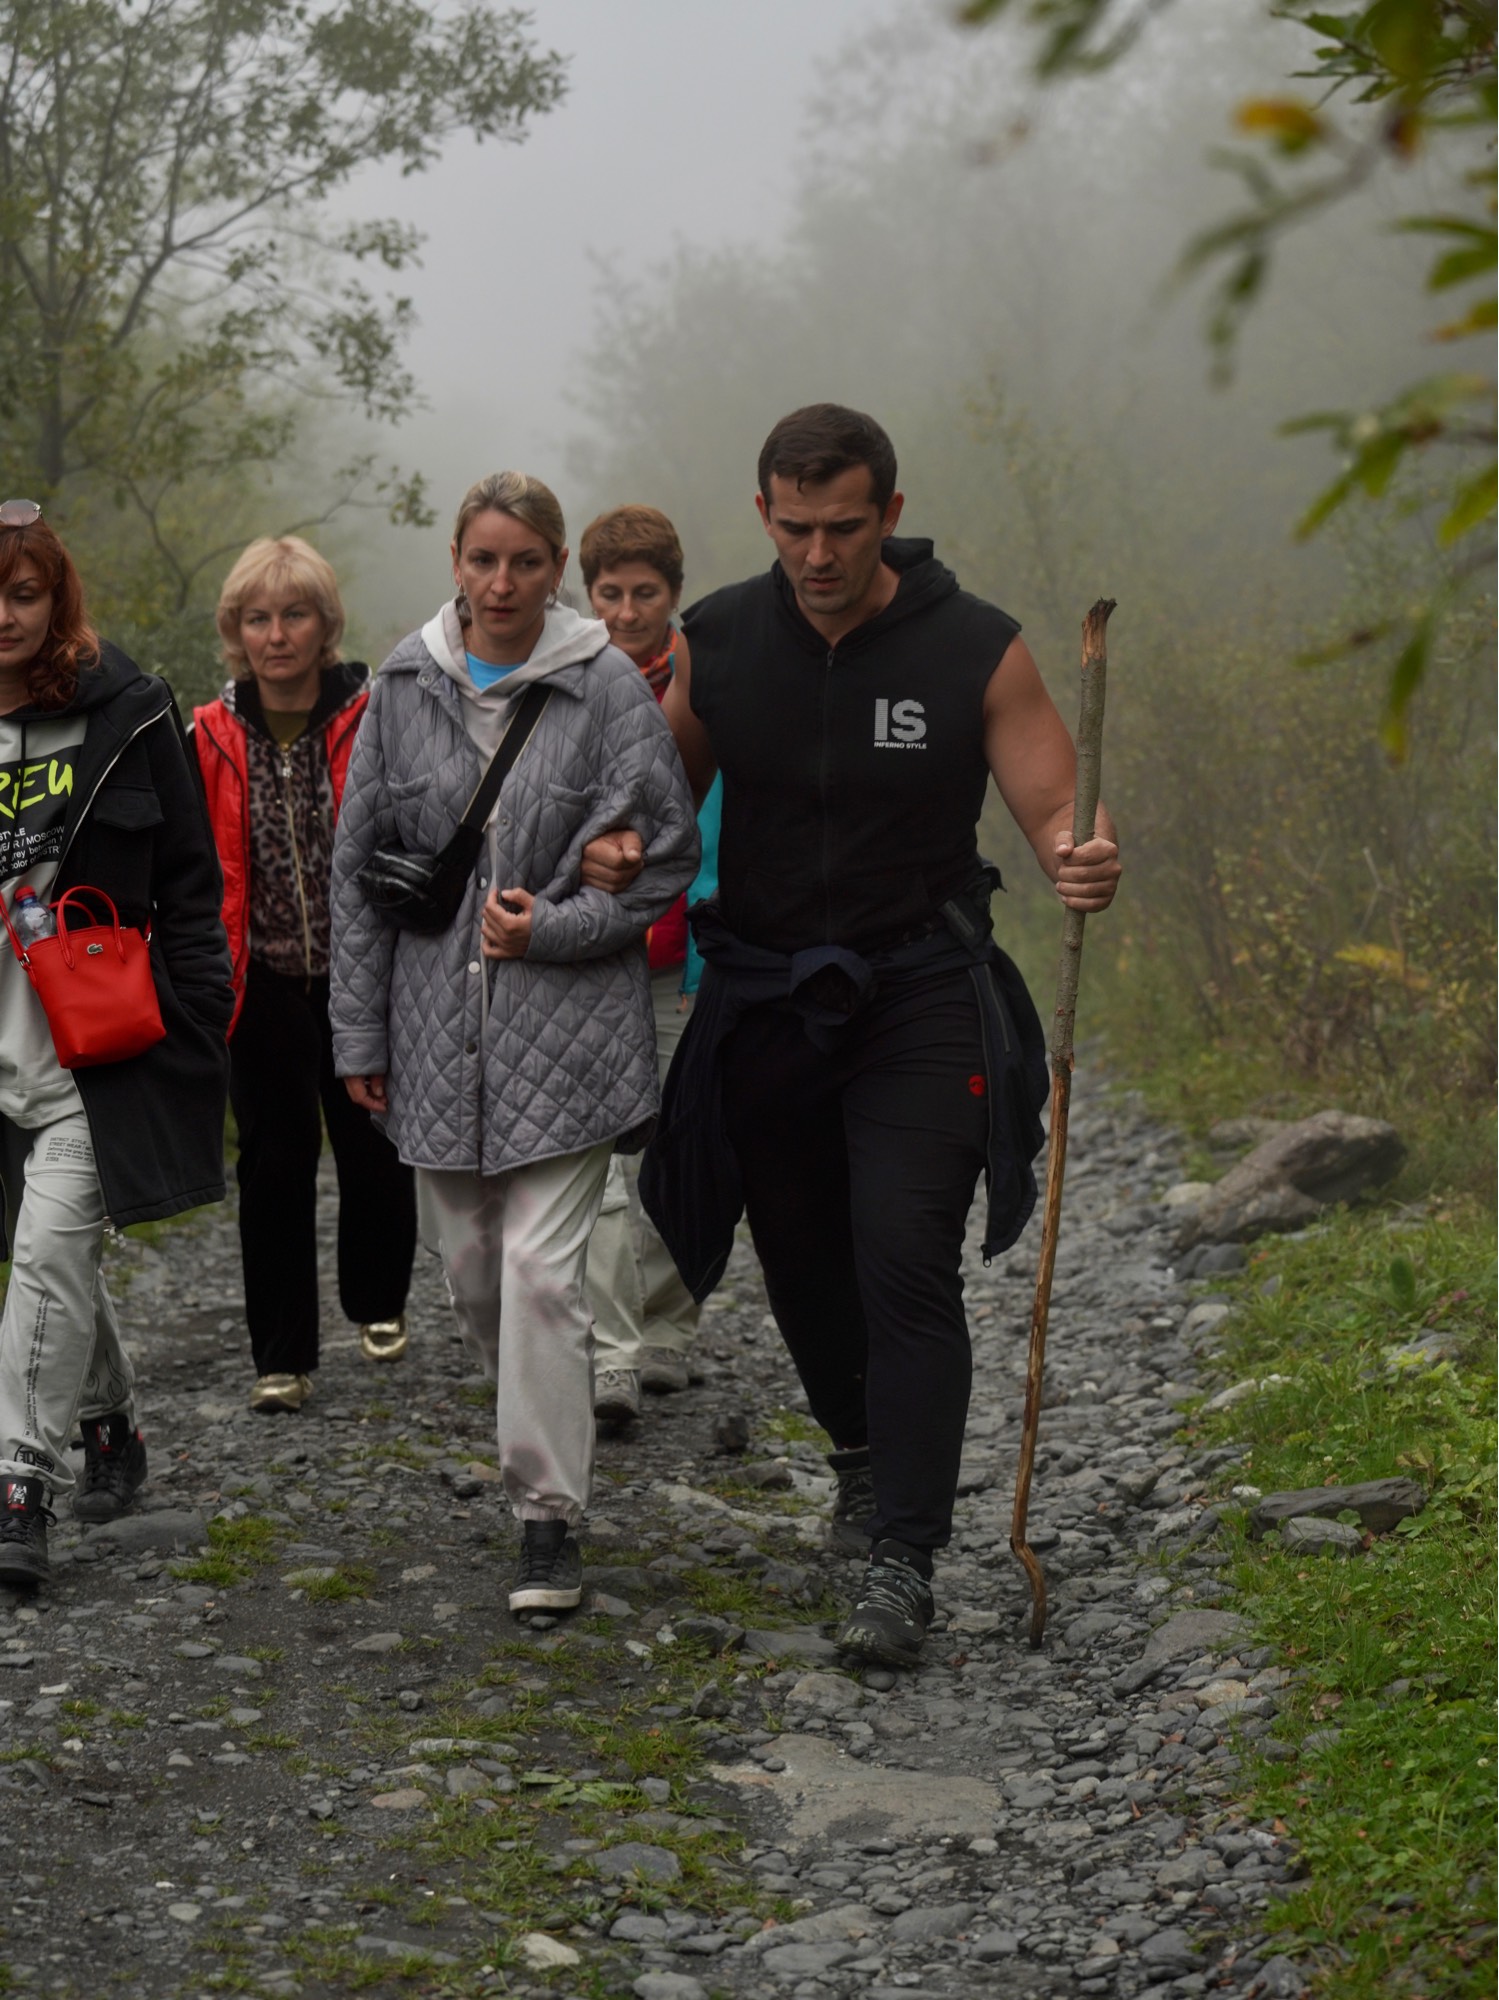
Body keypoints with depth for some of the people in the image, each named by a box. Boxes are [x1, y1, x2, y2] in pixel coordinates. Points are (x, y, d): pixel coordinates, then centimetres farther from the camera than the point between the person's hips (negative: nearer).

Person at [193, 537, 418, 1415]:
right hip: (266, 986, 1)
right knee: (274, 1162, 4)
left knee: (373, 1148, 12)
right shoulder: (212, 739, -3)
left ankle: (379, 1302, 38)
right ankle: (284, 1357, 13)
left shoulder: (376, 719, -9)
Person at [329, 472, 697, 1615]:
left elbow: (668, 856, -1)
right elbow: (359, 866, 9)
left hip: (567, 1020, -4)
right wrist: (360, 1033, 8)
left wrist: (553, 927, -13)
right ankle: (544, 1424, 38)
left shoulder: (609, 687, -4)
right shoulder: (405, 689, 5)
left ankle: (550, 1514, -3)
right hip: (438, 1026, 4)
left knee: (542, 1268, -10)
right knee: (468, 1262, 12)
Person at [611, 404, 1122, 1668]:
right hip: (763, 1000, 3)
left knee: (906, 1268, -13)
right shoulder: (716, 643, -1)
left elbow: (1051, 808, -7)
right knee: (802, 1265, 14)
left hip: (920, 1004, -3)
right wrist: (618, 848, -11)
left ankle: (903, 1560, -9)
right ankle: (862, 1450, 42)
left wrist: (1085, 865, -31)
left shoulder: (977, 651, -9)